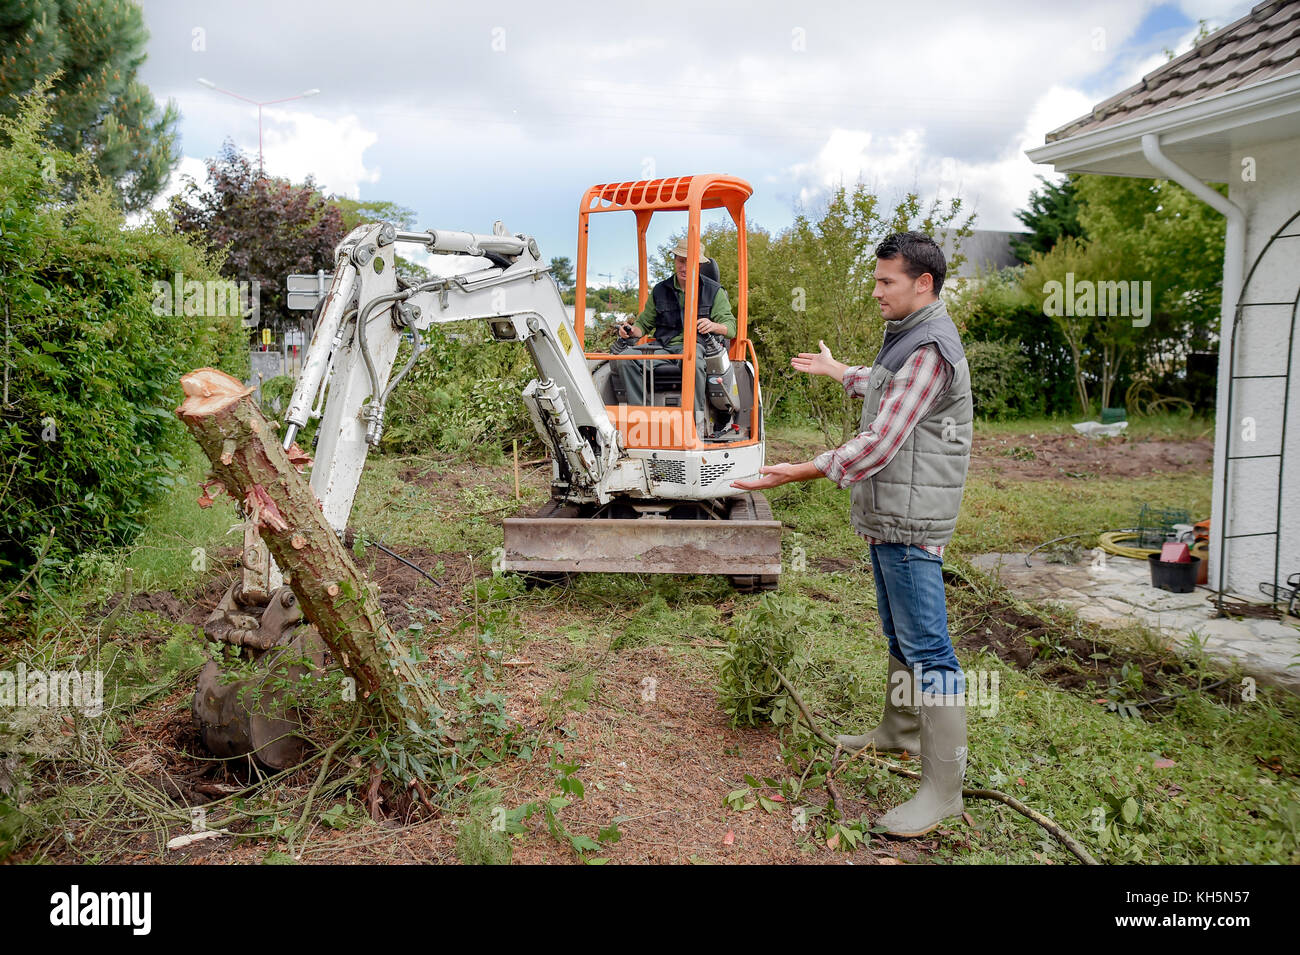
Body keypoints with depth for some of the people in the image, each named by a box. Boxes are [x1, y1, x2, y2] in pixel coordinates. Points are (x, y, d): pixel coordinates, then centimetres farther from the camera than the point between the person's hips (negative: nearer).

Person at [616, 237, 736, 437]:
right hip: (663, 348, 4)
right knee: (625, 359, -24)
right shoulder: (660, 291, 17)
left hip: (697, 345, -3)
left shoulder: (714, 291, 9)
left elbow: (730, 327, 2)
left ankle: (699, 421, -31)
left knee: (692, 361, -42)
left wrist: (714, 326, -22)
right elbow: (644, 323, 24)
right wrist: (632, 331, -1)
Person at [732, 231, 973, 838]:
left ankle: (943, 787, -2)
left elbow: (880, 442, -24)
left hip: (911, 521, -11)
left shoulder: (929, 349, -18)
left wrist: (799, 473, -24)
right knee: (898, 633, 22)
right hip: (887, 515, 11)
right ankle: (900, 730, 39)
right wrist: (838, 371, 50)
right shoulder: (907, 335, 16)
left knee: (926, 647, -8)